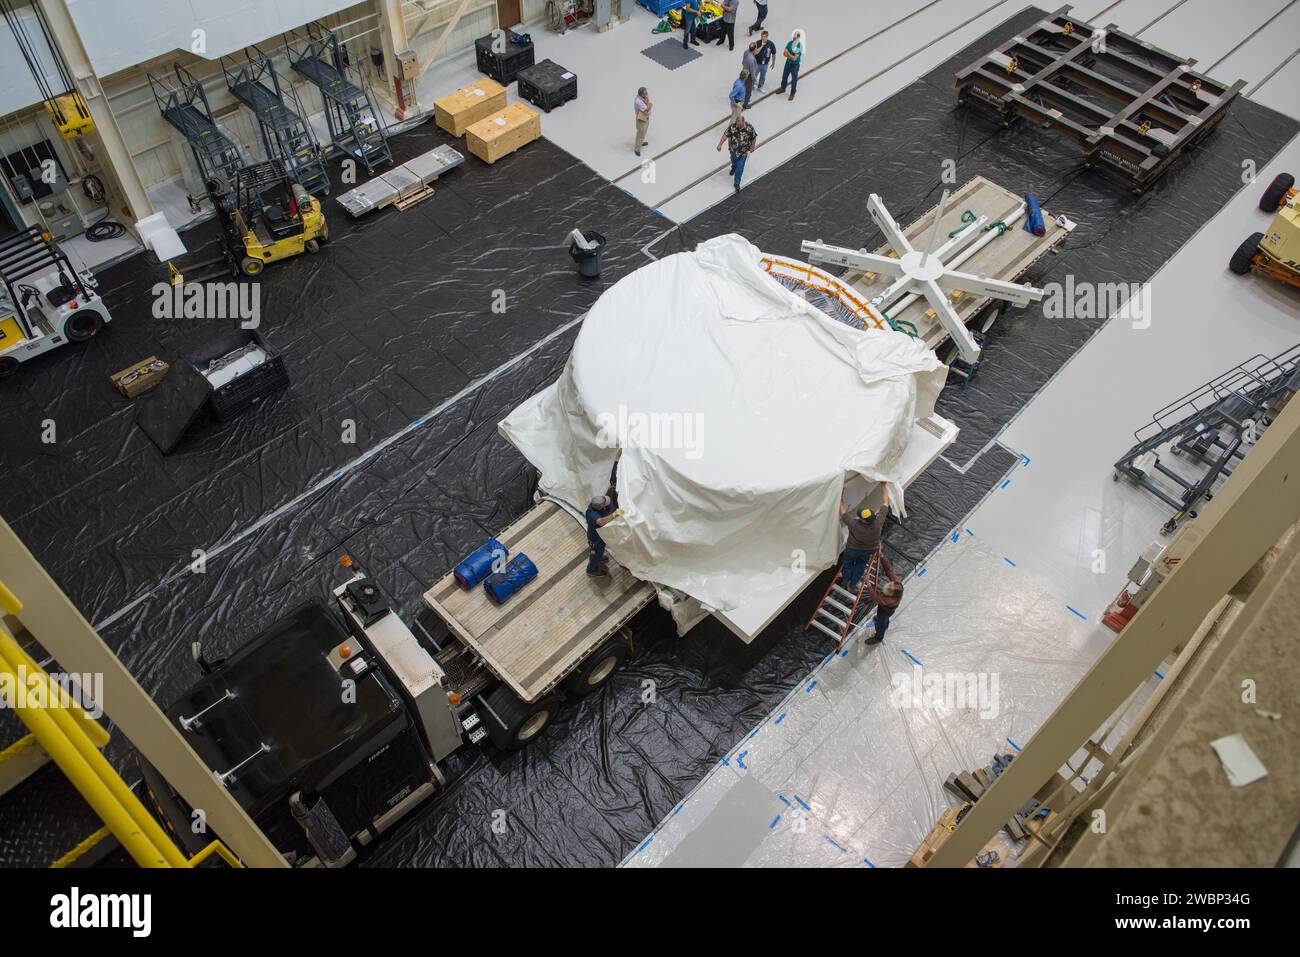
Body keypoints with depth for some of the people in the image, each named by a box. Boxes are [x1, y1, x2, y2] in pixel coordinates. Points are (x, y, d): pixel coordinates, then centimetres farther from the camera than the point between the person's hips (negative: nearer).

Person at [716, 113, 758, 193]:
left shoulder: (749, 128, -24)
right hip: (733, 149, 2)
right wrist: (720, 144, -22)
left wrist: (752, 147, 1)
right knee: (734, 161, 31)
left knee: (740, 168, -2)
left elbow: (754, 138, -9)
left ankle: (737, 183, 13)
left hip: (744, 151, -2)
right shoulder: (732, 126, -23)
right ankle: (733, 168, 66)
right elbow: (726, 135, -15)